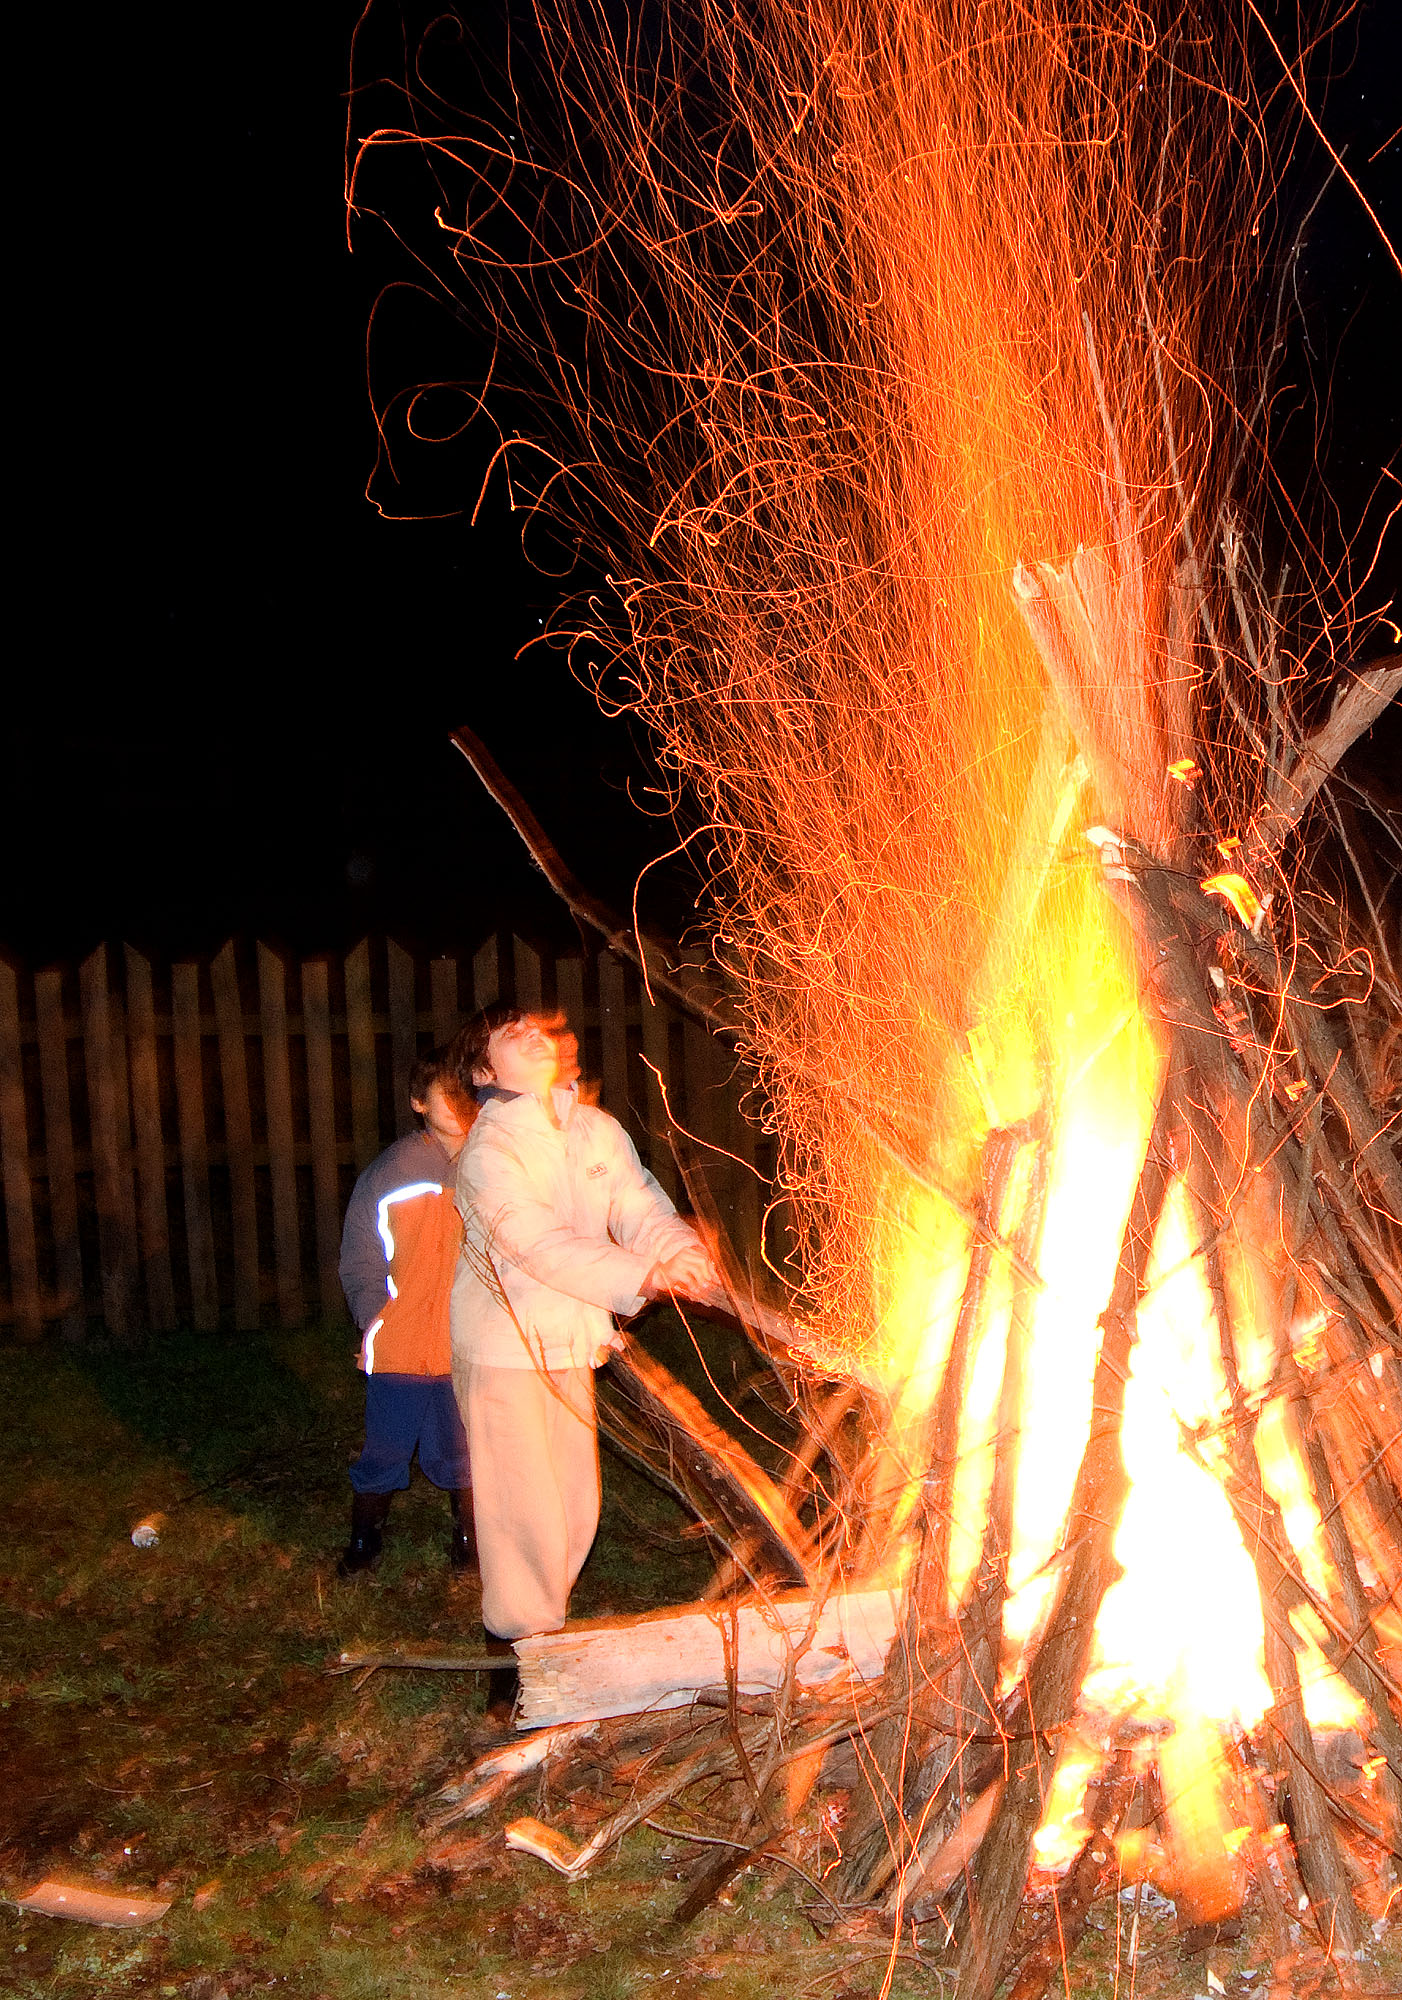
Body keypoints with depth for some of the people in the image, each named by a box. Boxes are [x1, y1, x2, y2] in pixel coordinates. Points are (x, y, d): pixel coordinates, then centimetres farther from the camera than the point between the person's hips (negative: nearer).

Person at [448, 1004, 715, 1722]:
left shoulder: (596, 1129, 2)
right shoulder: (489, 1151, -19)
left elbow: (640, 1205, -6)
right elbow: (544, 1246, -29)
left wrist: (683, 1251, -27)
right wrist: (640, 1276, -38)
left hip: (569, 1339, 7)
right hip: (502, 1342, -6)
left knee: (575, 1500, 13)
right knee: (522, 1503, -3)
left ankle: (539, 1625, 34)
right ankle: (515, 1660, 15)